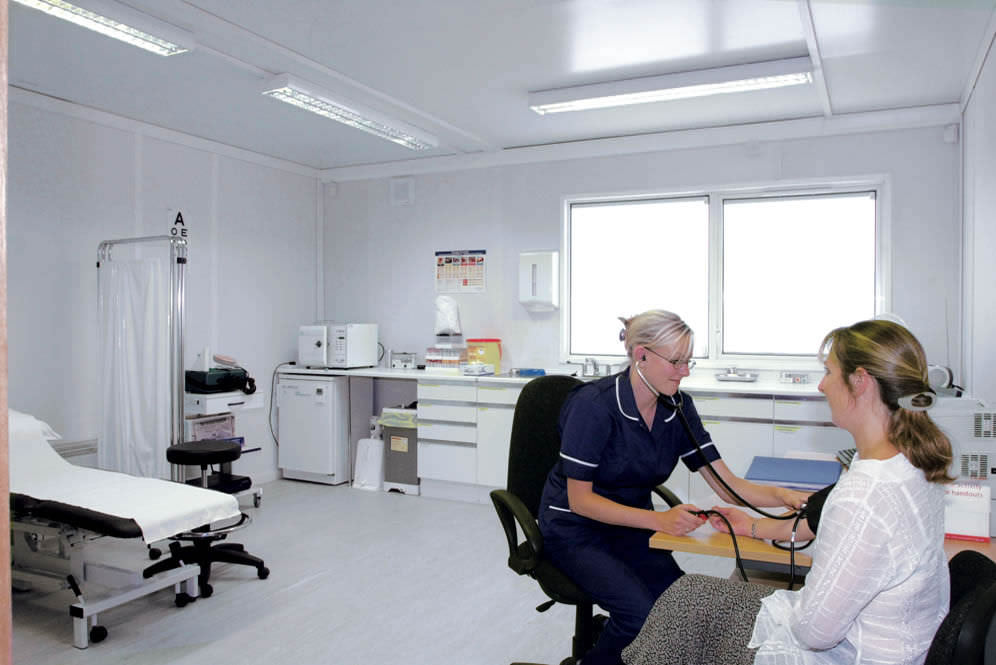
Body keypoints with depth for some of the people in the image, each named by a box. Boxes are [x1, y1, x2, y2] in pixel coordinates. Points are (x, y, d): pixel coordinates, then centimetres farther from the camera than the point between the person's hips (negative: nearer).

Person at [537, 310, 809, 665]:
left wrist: (781, 495, -25)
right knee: (640, 612, -26)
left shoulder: (678, 408, -4)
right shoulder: (594, 405, -23)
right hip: (575, 529, -5)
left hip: (631, 526, 5)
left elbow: (727, 485, -5)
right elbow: (580, 499, -20)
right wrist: (659, 520, -29)